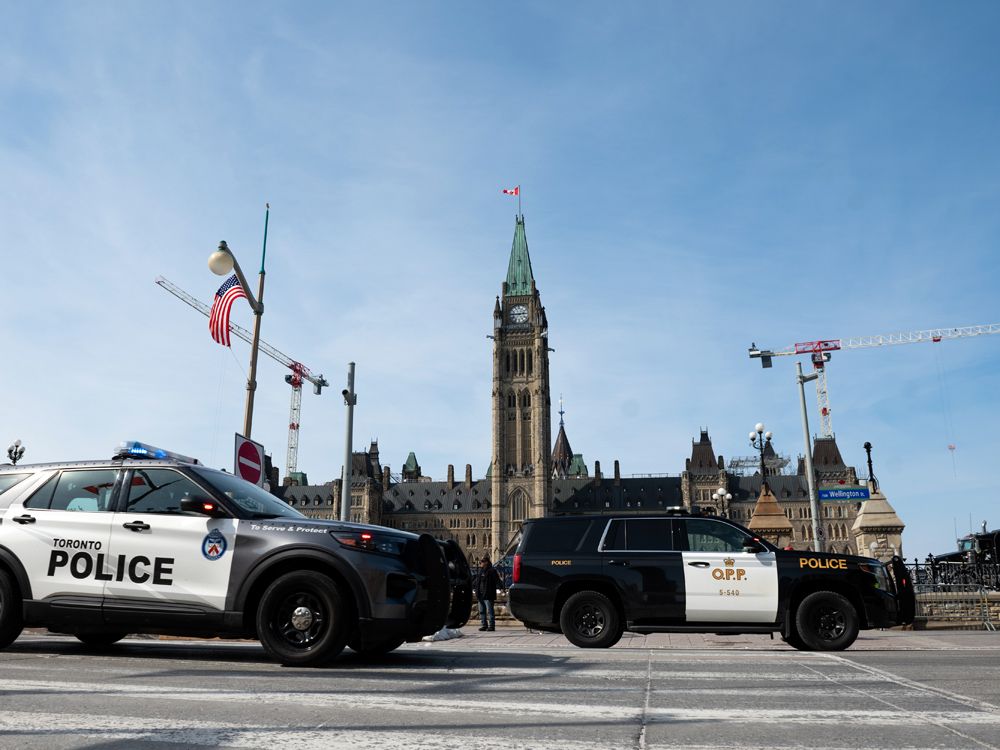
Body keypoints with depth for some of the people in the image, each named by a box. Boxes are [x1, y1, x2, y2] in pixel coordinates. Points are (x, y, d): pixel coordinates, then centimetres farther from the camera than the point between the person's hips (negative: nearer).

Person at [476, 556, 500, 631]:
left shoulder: (492, 571, -8)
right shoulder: (481, 571, 17)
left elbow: (497, 581, -11)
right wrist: (477, 592, 18)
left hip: (488, 595, -8)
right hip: (481, 595, 9)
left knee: (489, 611, -6)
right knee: (482, 611, 12)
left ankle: (491, 625, -1)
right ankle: (484, 625, 19)